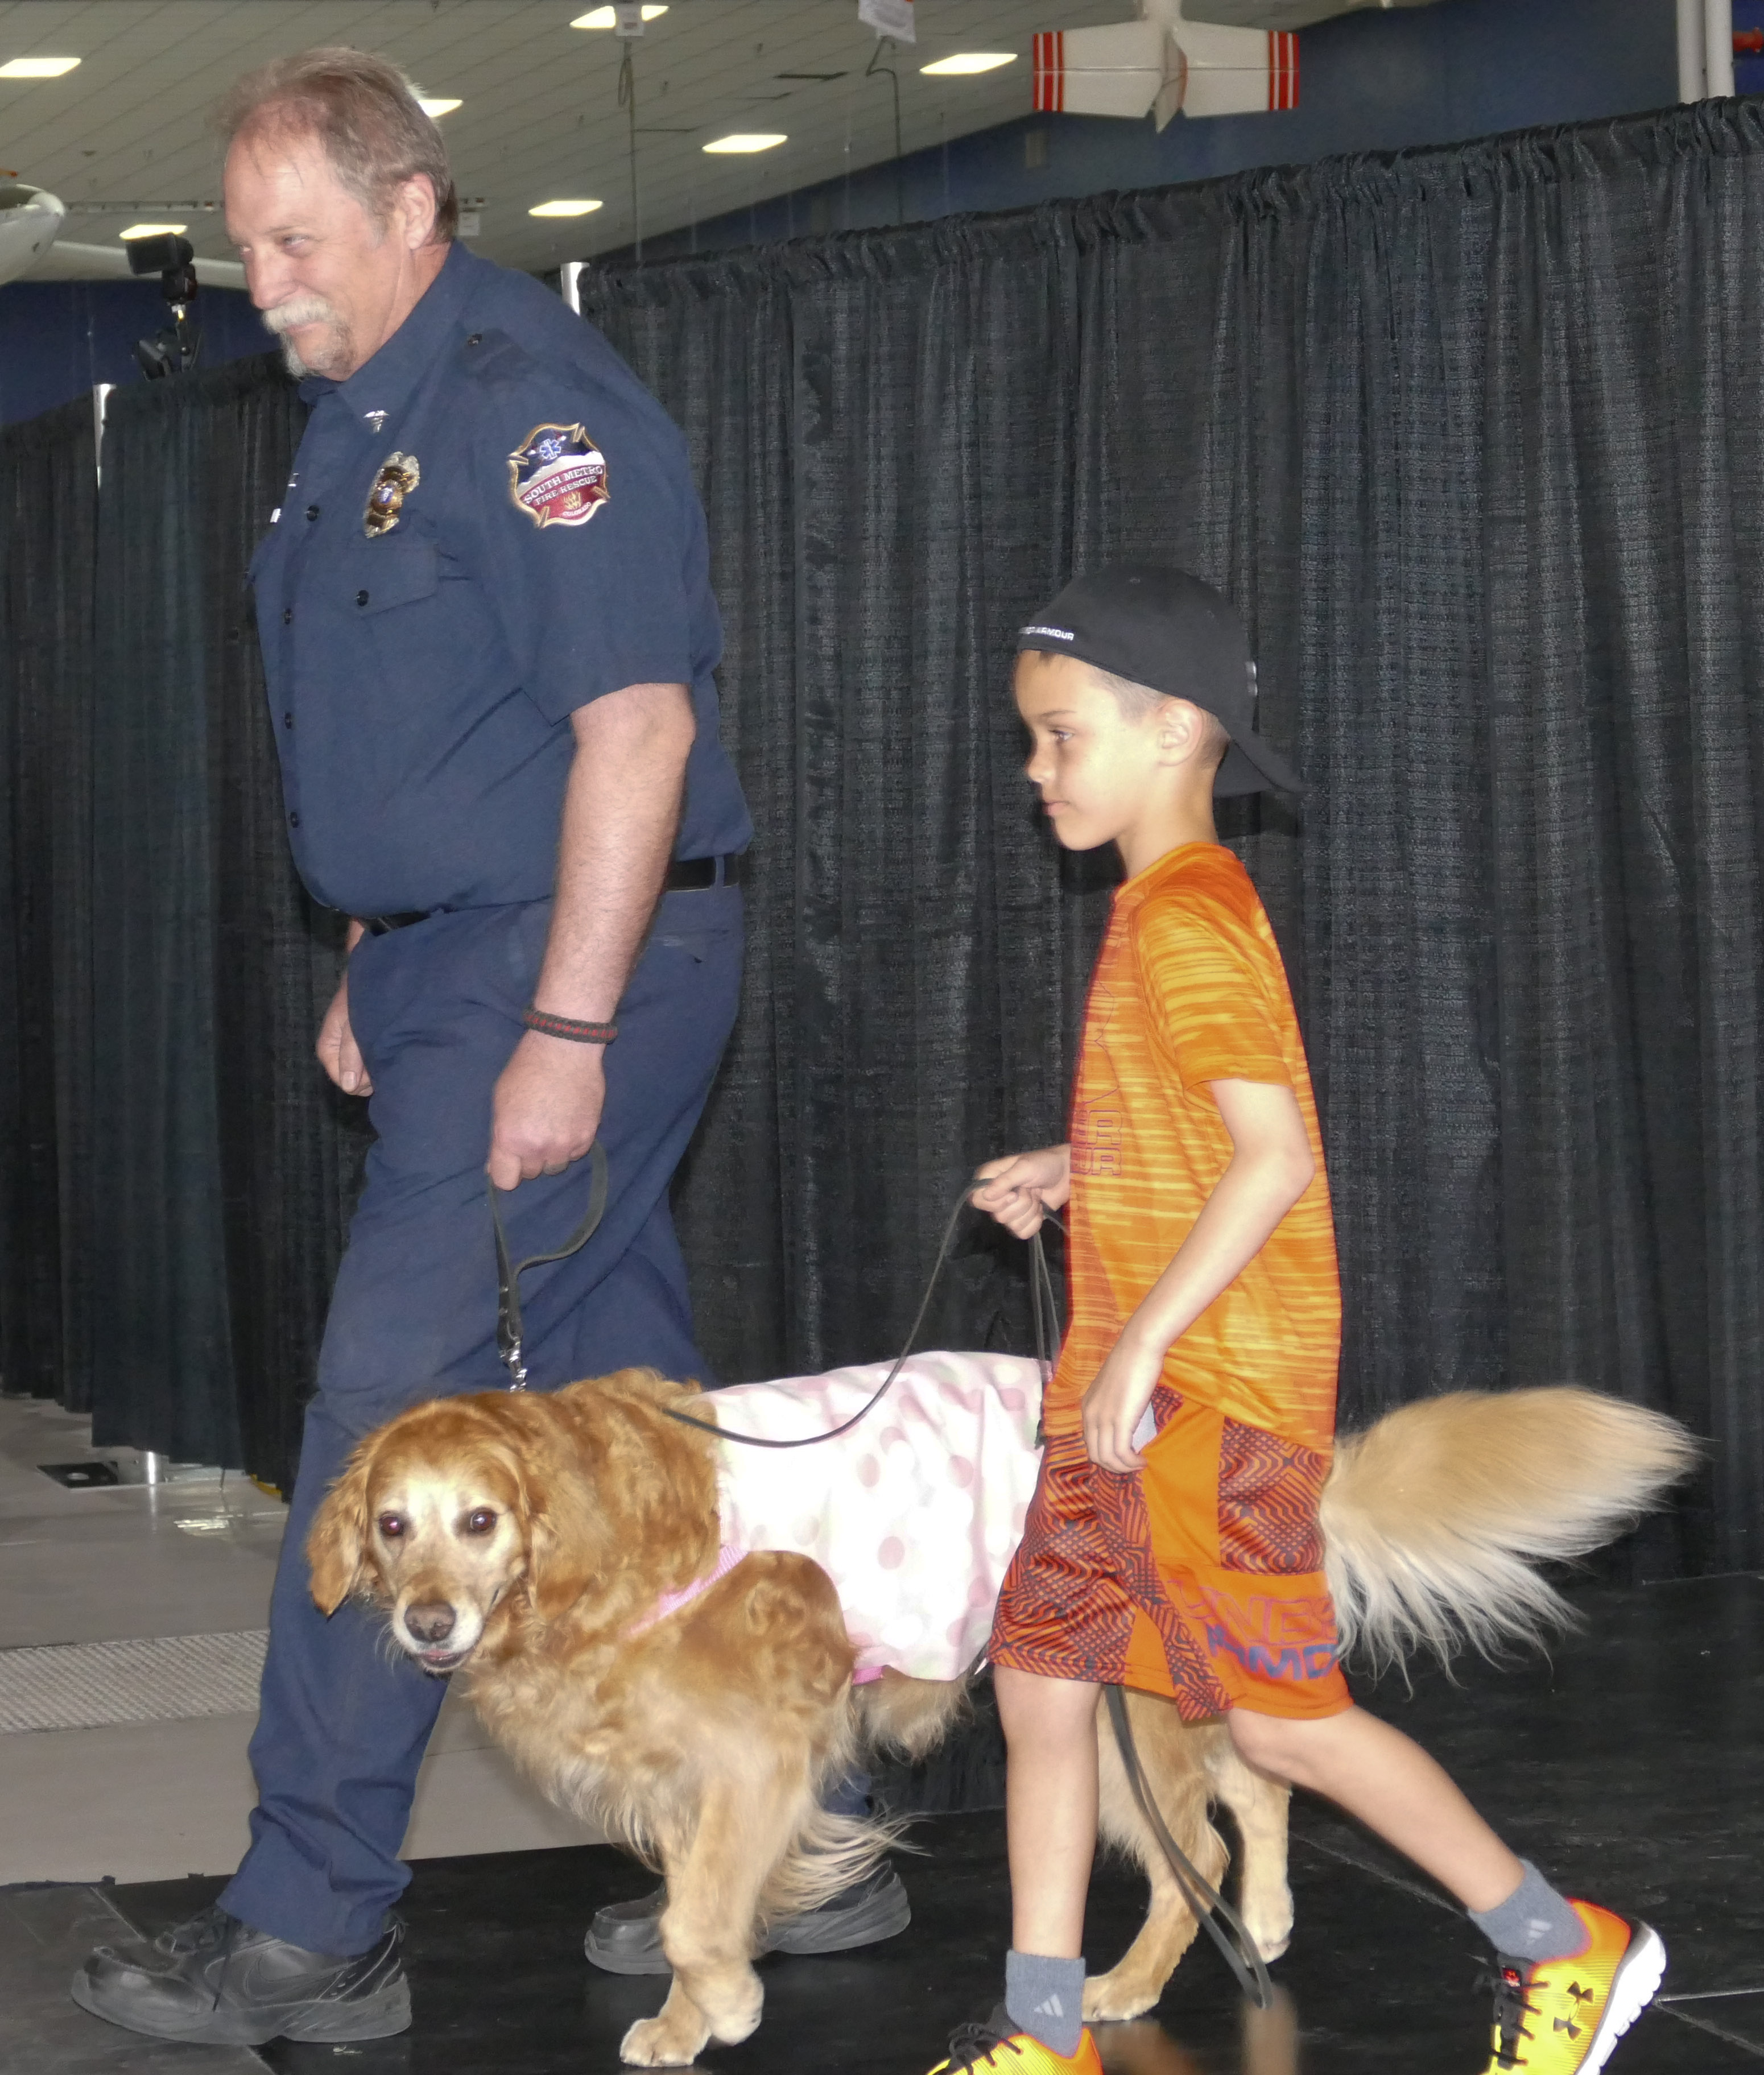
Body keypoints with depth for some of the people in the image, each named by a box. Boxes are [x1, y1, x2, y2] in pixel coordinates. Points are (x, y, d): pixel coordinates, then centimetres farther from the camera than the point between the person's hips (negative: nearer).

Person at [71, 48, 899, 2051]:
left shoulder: (530, 402, -15)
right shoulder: (350, 420, 15)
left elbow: (637, 722, -22)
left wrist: (566, 1032, -25)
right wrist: (370, 969, 21)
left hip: (572, 970, -10)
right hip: (457, 966, 10)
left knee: (394, 1414, -9)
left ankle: (310, 1931, -3)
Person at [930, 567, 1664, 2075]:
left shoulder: (1185, 919, -16)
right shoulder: (1172, 908, 15)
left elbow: (1276, 1159, -25)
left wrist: (1141, 1342, -24)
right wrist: (1072, 1173, 16)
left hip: (1214, 1396, -10)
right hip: (1132, 1394, 10)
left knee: (1280, 1714, -4)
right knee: (1041, 1677, 8)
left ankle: (1565, 1950, 10)